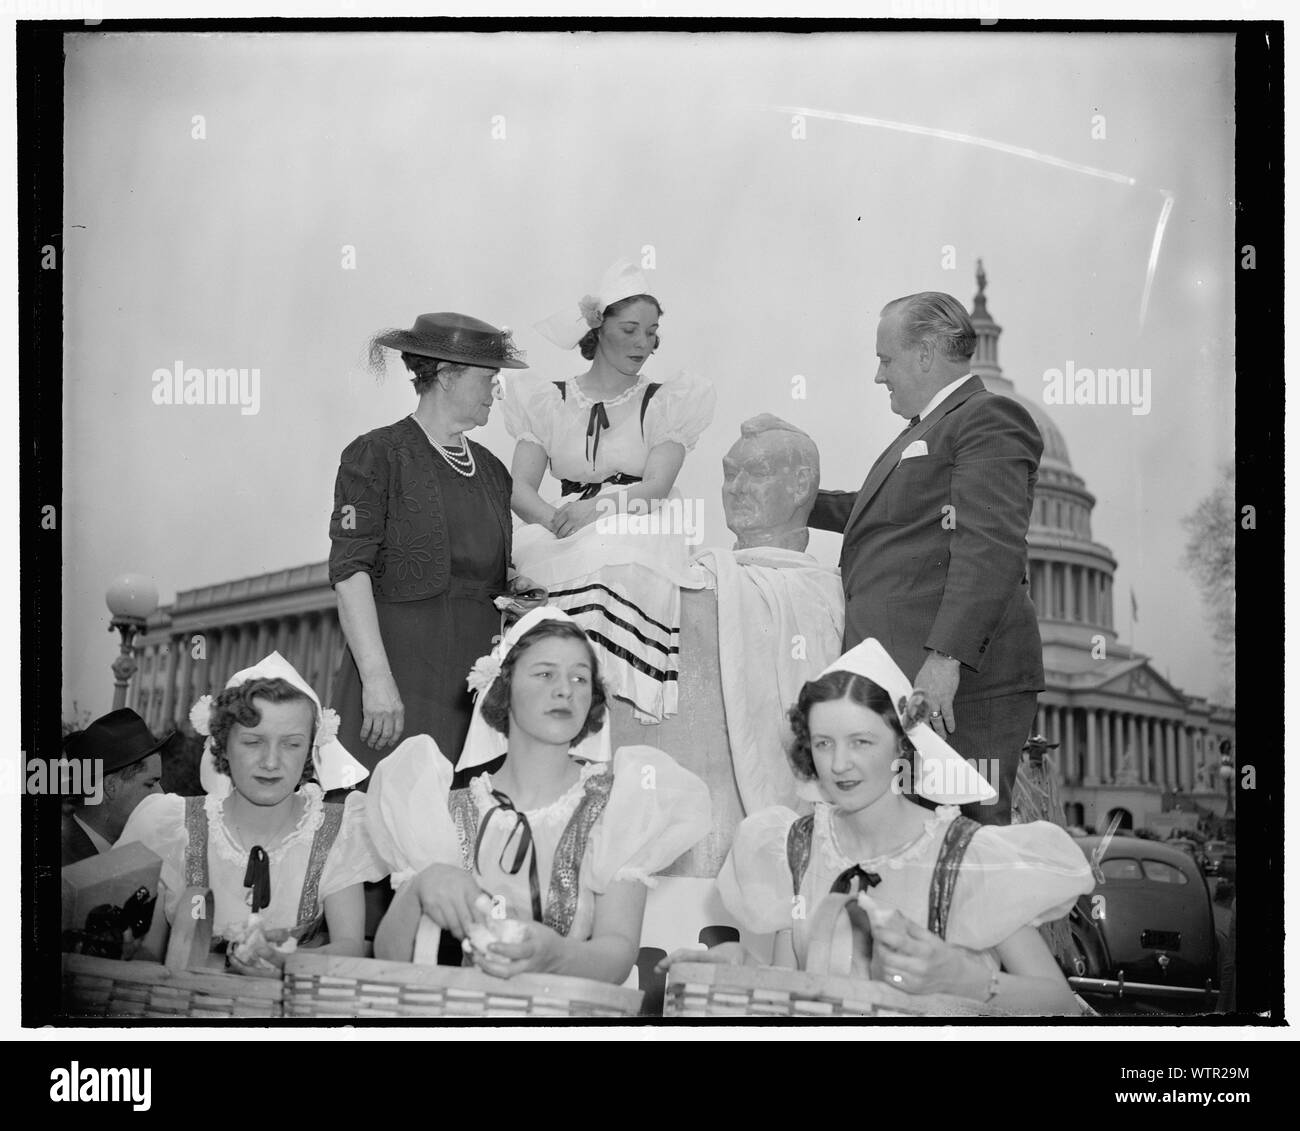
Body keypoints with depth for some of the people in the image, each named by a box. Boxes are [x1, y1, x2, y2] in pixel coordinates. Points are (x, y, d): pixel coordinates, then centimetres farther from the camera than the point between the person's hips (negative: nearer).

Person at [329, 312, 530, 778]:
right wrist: (377, 678, -19)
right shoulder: (376, 455, -2)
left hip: (476, 672, 6)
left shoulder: (490, 468, 17)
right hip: (401, 665, -6)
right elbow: (350, 571, -11)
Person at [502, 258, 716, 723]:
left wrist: (596, 508, -25)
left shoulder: (667, 402, 10)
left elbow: (655, 488, -5)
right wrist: (555, 518, -20)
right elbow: (520, 488, 3)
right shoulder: (547, 401, 14)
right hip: (562, 548, 1)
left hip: (640, 542, -1)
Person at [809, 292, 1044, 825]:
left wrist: (947, 656, -27)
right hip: (897, 679, 10)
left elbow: (990, 547, -20)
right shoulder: (924, 429, 25)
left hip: (960, 682, -10)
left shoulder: (989, 419, -8)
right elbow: (876, 511, 40)